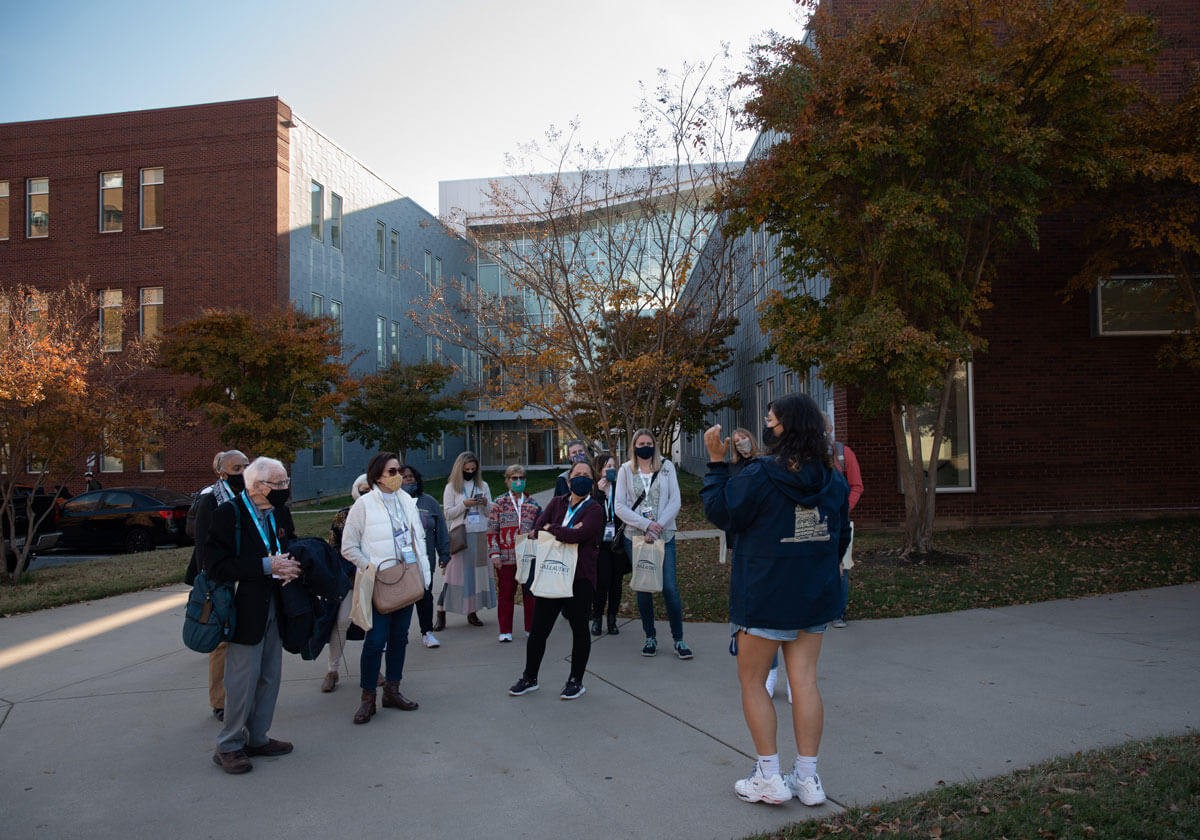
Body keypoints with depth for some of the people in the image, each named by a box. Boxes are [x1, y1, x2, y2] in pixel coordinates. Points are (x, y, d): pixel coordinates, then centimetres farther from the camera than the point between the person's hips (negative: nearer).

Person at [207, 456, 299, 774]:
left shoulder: (279, 512, 7)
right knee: (243, 678, -1)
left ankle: (257, 738, 28)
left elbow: (291, 548, 20)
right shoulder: (228, 513, -14)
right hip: (245, 608, -7)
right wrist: (266, 566, -23)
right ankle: (229, 746, 15)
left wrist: (289, 567, -4)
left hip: (274, 605, 7)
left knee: (269, 676, 14)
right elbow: (219, 566, -19)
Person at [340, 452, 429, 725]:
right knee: (375, 641, -5)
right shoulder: (364, 504, -9)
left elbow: (418, 536, 13)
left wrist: (422, 571, 4)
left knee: (399, 637, 12)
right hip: (379, 584, -5)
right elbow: (348, 547, -5)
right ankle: (368, 698, 9)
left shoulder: (406, 500, 6)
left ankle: (392, 691, 25)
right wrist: (373, 567, -13)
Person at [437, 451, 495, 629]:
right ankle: (441, 614, -1)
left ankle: (472, 611, 13)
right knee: (455, 573, -6)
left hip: (481, 535, 4)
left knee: (479, 571, 3)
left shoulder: (483, 486, 13)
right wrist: (465, 504, -15)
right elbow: (448, 513, -2)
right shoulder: (452, 487, 3)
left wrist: (485, 503, -8)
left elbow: (491, 512, 13)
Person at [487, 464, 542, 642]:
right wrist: (495, 554, -6)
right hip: (506, 557, -2)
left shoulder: (533, 504, 7)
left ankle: (531, 628, 20)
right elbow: (492, 531, 1)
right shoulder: (499, 504, 2)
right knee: (506, 594, 4)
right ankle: (505, 631, 14)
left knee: (530, 593, 7)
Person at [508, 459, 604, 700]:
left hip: (580, 577, -3)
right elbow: (537, 529, -1)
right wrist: (565, 533, -14)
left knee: (579, 628, 6)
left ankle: (576, 681, 21)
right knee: (538, 628, 8)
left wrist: (550, 529, -7)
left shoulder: (595, 510, -3)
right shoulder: (557, 503, 11)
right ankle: (529, 678, 23)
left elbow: (578, 535, -20)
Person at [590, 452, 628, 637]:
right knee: (602, 581, -8)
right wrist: (599, 492, -21)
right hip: (600, 543, -3)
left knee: (616, 581, 6)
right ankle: (597, 619, 7)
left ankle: (612, 619, 17)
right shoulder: (592, 489, -2)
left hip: (618, 543, 3)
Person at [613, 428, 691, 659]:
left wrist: (659, 525, -11)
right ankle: (650, 636, 17)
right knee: (643, 587, 4)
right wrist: (646, 524, -12)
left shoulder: (666, 467, 7)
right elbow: (619, 506, -2)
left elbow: (675, 501, 1)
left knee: (669, 587, -6)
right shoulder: (625, 470, 6)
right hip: (635, 536, 1)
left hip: (664, 536, 0)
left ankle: (679, 639, 4)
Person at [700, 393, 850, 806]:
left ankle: (769, 778, 10)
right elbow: (841, 535, 14)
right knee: (804, 680, 10)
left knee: (752, 681, 8)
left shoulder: (760, 474, -17)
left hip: (764, 596, -6)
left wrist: (716, 461, -2)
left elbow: (720, 512, -7)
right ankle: (807, 778, 15)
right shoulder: (833, 479, 3)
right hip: (815, 597, 6)